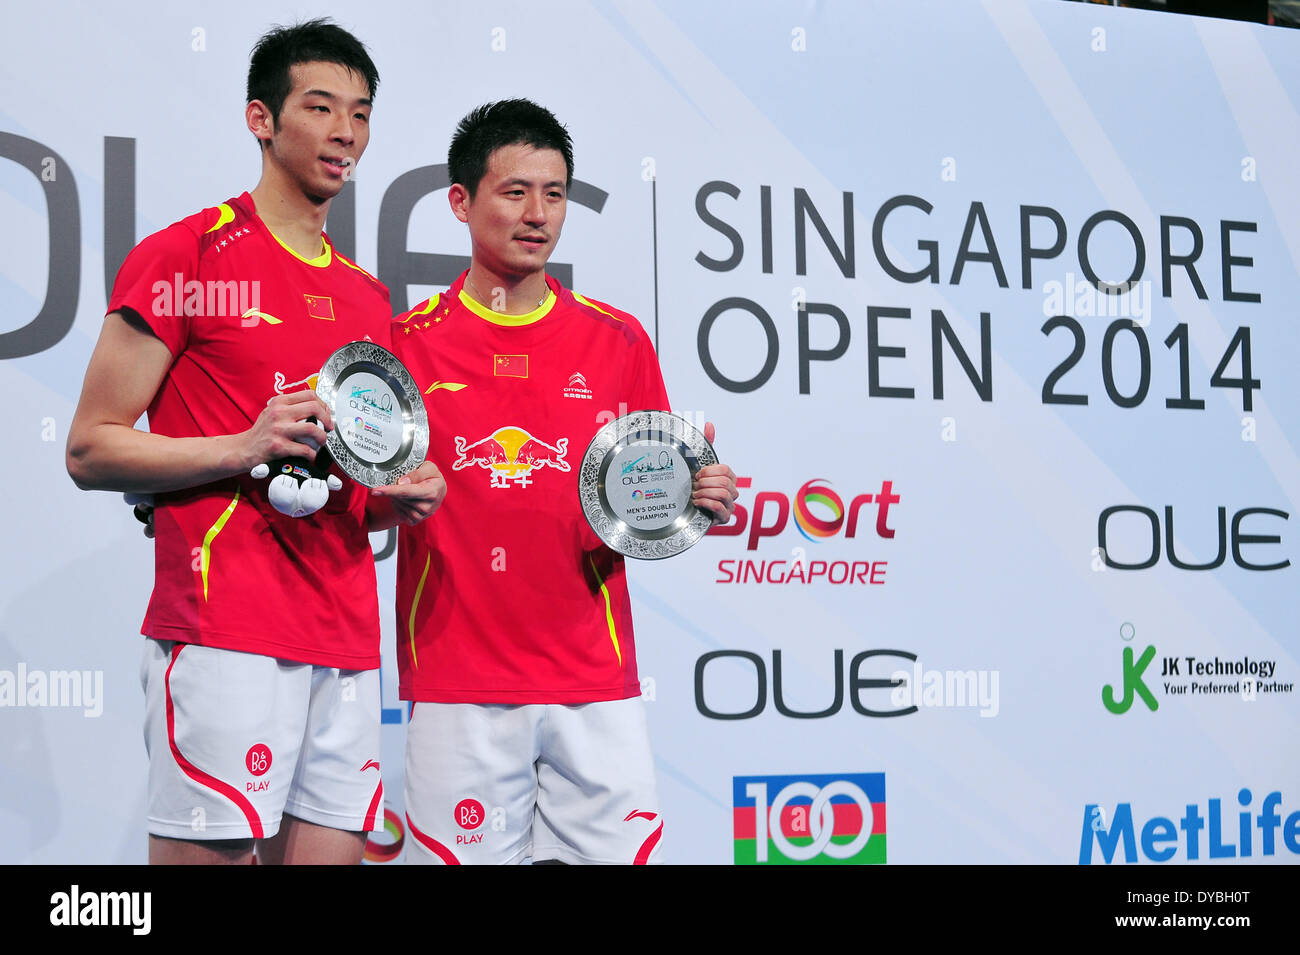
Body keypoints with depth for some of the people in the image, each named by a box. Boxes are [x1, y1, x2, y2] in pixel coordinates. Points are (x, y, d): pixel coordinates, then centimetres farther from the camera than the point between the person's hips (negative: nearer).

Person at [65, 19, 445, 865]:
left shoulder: (369, 297, 19)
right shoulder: (186, 257, -2)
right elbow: (91, 452, -4)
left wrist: (402, 497, 6)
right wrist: (246, 448, -15)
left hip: (347, 644, 7)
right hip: (226, 631, -6)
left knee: (329, 848, 6)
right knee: (211, 851, -7)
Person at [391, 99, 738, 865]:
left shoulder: (618, 341, 8)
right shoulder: (404, 342, 3)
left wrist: (697, 499, -9)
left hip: (595, 685, 2)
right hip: (455, 683, -1)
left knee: (621, 849, -1)